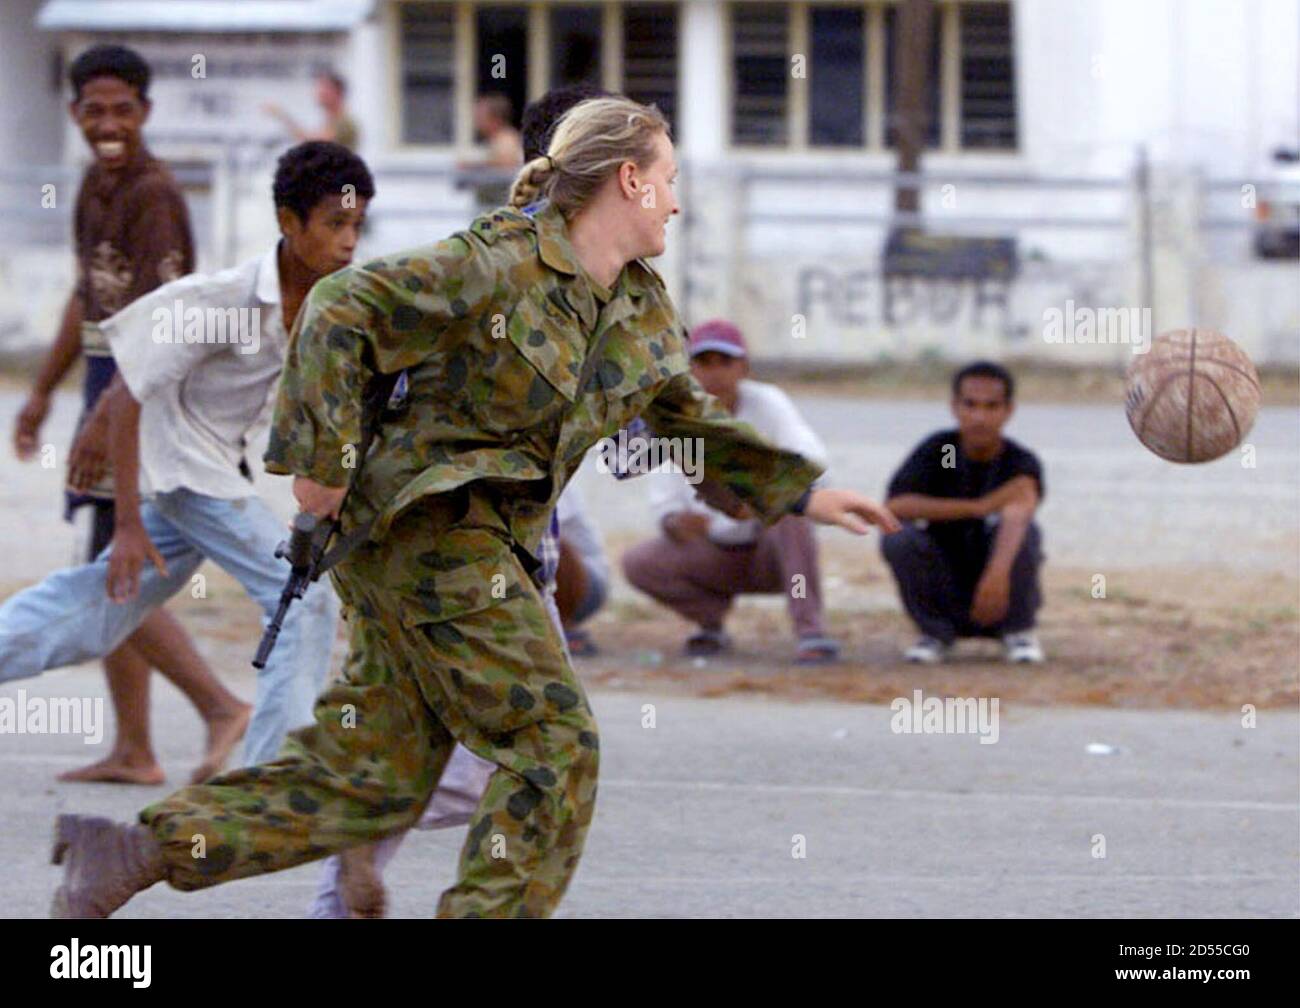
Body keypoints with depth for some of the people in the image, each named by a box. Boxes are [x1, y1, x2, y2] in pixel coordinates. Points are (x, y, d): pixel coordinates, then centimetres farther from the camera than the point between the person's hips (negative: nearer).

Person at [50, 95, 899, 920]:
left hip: (487, 541, 9)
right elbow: (342, 313, -14)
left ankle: (140, 848, 7)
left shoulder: (644, 306, 13)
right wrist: (322, 461, -15)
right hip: (430, 521, -9)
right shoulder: (501, 263, -13)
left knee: (375, 775, 6)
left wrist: (806, 494, 19)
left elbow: (691, 427, 25)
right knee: (554, 743, -10)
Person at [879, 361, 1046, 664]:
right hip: (945, 601, 1)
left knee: (1025, 533, -30)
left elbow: (1018, 512, -35)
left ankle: (1018, 631, -5)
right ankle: (935, 632, -3)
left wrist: (998, 573, -57)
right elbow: (894, 507, -23)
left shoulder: (1022, 464, -13)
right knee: (899, 538, -26)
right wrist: (980, 507, -30)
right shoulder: (936, 451, -7)